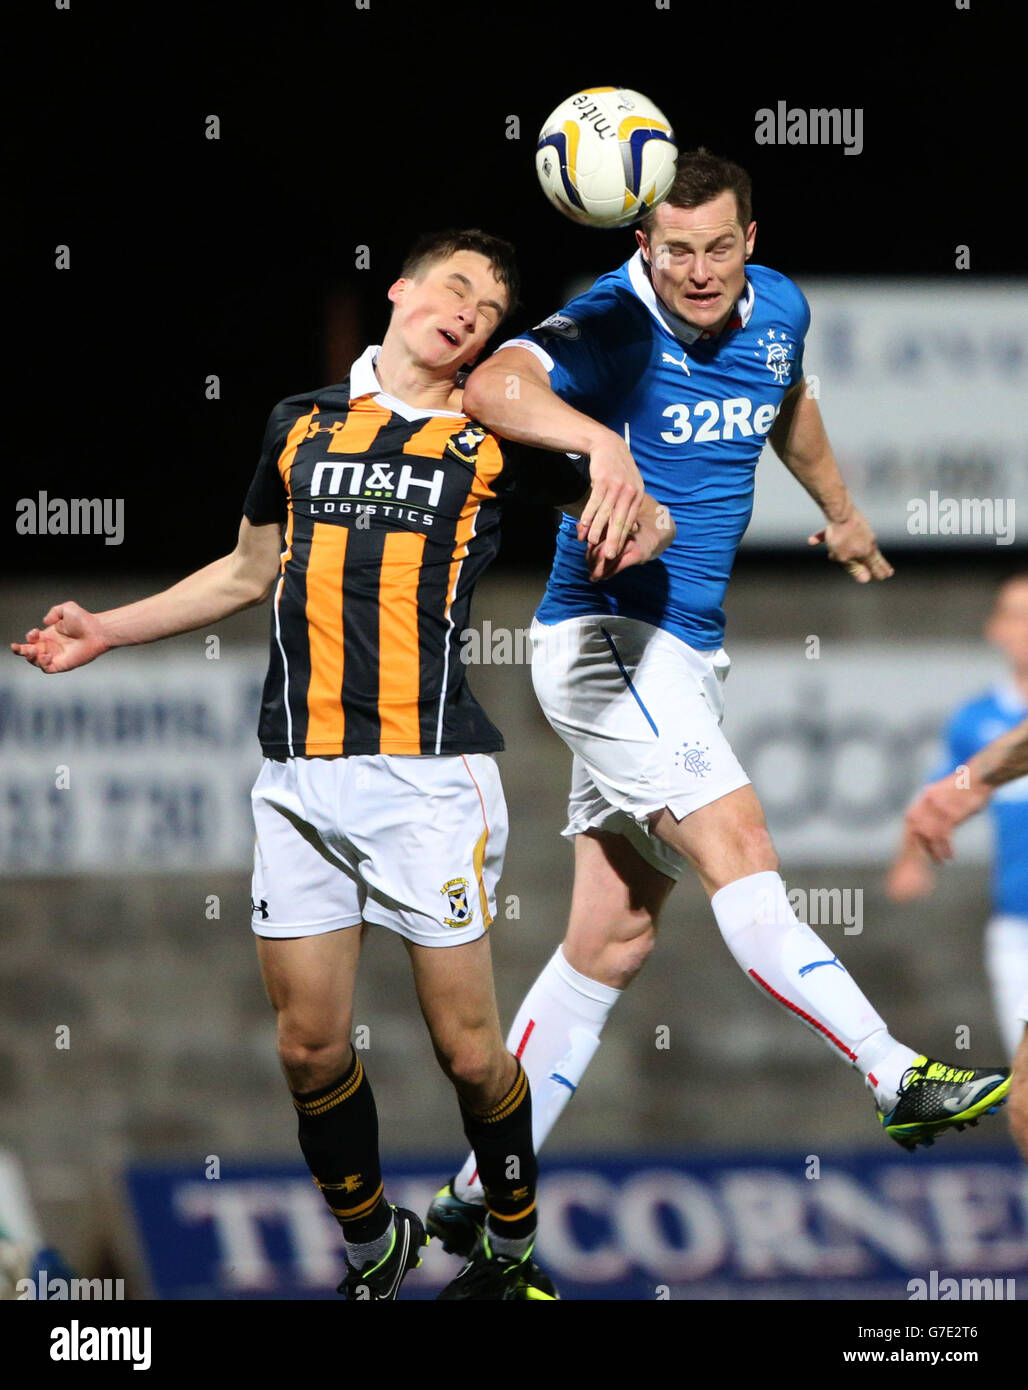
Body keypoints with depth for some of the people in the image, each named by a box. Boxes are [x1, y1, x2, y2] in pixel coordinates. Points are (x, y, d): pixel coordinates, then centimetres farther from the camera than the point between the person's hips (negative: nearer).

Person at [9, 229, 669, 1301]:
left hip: (429, 772, -3)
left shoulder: (494, 440, 7)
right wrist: (105, 632, 27)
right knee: (308, 1045, 2)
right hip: (300, 779, 3)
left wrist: (632, 522, -11)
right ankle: (373, 1250, 23)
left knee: (466, 1048, -4)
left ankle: (512, 1251, 18)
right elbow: (248, 573, 29)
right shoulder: (300, 424, 16)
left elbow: (629, 517, 13)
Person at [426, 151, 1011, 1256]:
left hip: (683, 658, 8)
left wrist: (838, 510, 47)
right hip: (604, 635, -8)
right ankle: (898, 1081, -27)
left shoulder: (776, 311, 7)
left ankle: (481, 1194, 10)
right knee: (738, 854, -22)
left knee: (612, 939, 6)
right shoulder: (615, 325, -16)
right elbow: (494, 387, -36)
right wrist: (599, 443, -52)